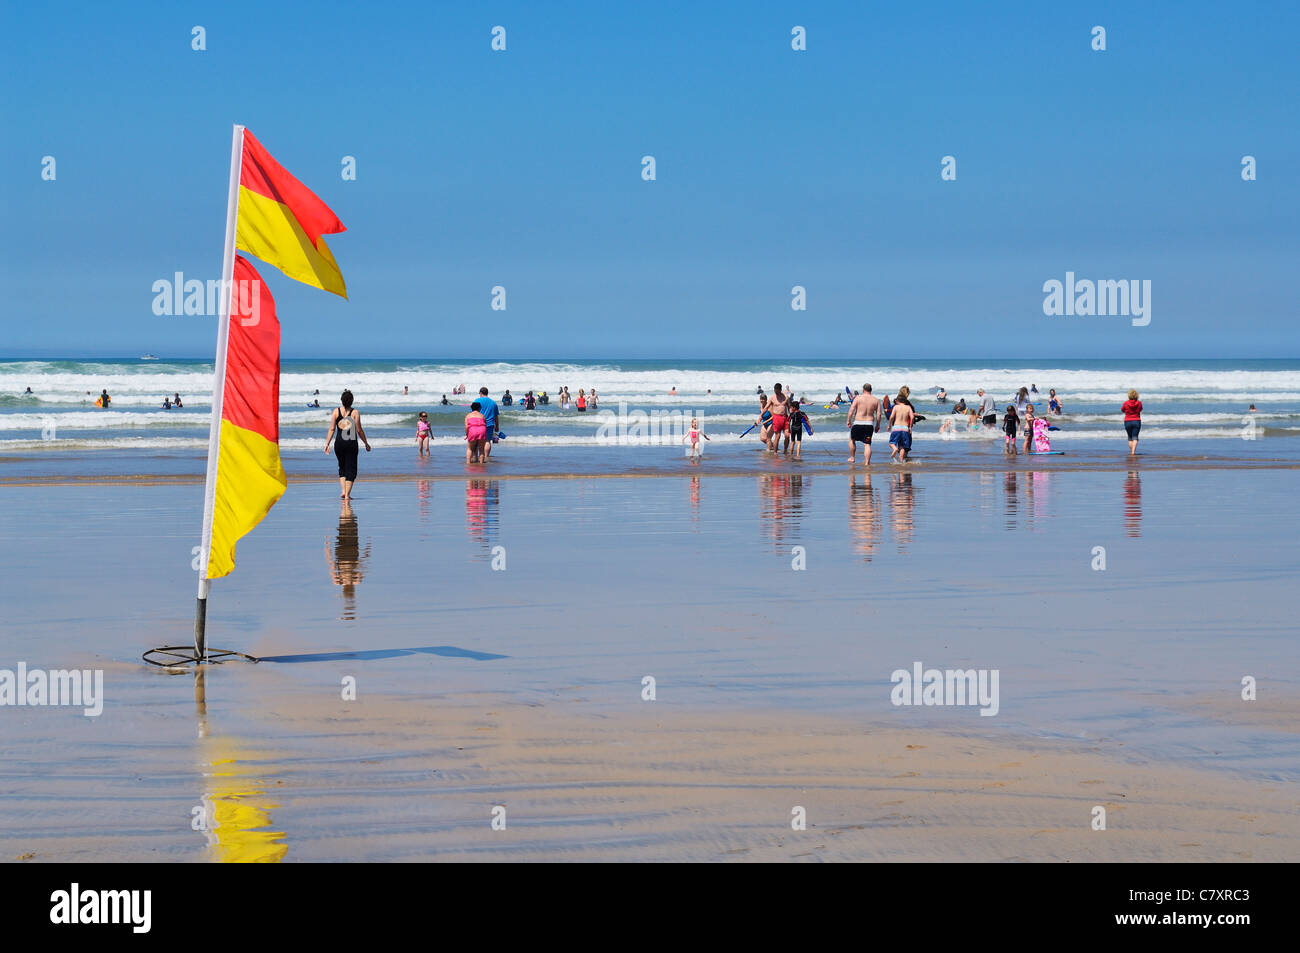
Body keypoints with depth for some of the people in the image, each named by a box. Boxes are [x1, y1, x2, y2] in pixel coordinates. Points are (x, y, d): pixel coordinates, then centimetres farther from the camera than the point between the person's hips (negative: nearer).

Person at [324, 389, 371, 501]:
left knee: (342, 468, 19)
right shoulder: (355, 412, -6)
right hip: (352, 443, -2)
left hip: (339, 443, 2)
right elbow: (359, 430, -6)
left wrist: (327, 443, 2)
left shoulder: (336, 411, 1)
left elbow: (332, 429, -2)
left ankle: (343, 491, 6)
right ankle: (347, 494, 0)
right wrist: (366, 443, 4)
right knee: (351, 469, 5)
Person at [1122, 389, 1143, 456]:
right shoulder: (1139, 403, -4)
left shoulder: (1126, 403, -7)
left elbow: (1122, 410, 10)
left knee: (1130, 438, 14)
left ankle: (1131, 451, 12)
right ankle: (1133, 451, -19)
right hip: (1137, 421, 0)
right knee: (1135, 438, -2)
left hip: (1127, 422, 0)